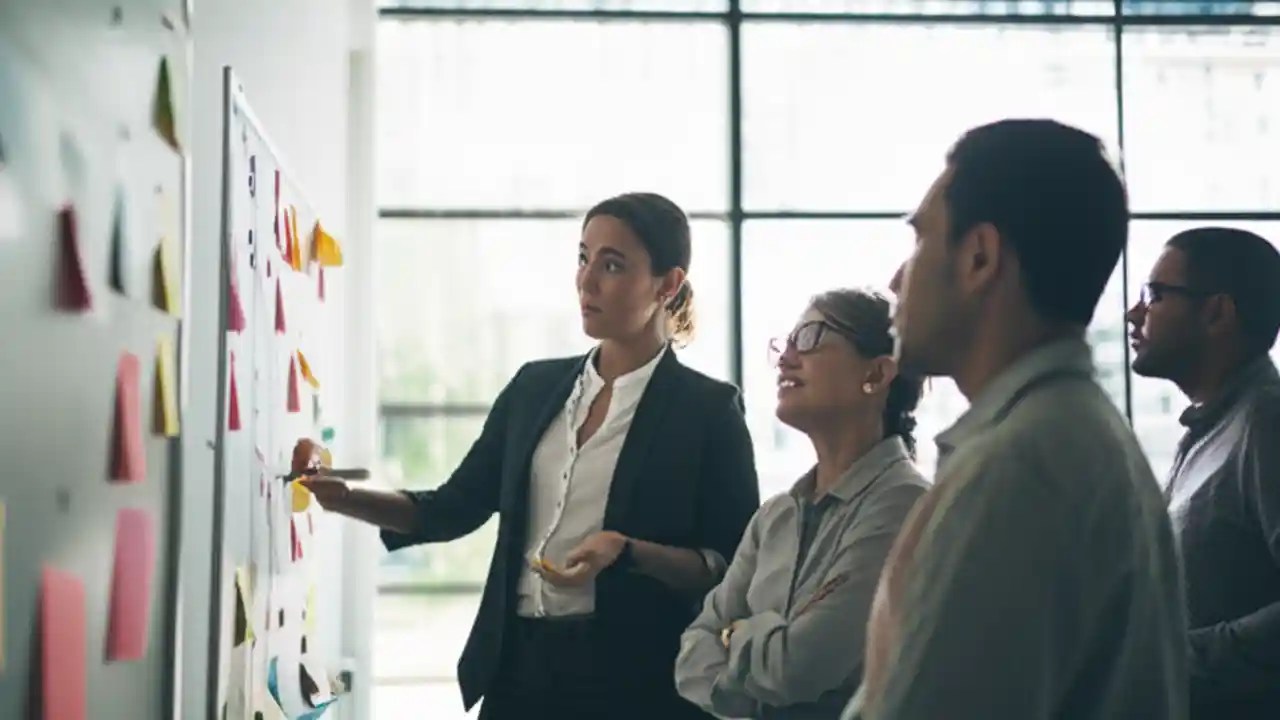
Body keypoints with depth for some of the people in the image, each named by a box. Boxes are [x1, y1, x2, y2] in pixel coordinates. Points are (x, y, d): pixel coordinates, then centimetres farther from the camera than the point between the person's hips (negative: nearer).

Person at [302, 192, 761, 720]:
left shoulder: (707, 408, -5)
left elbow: (738, 568, -7)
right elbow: (455, 508, 11)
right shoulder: (535, 387, 9)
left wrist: (627, 552, -21)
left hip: (636, 675, -4)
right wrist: (343, 498, -4)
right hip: (521, 662, 4)